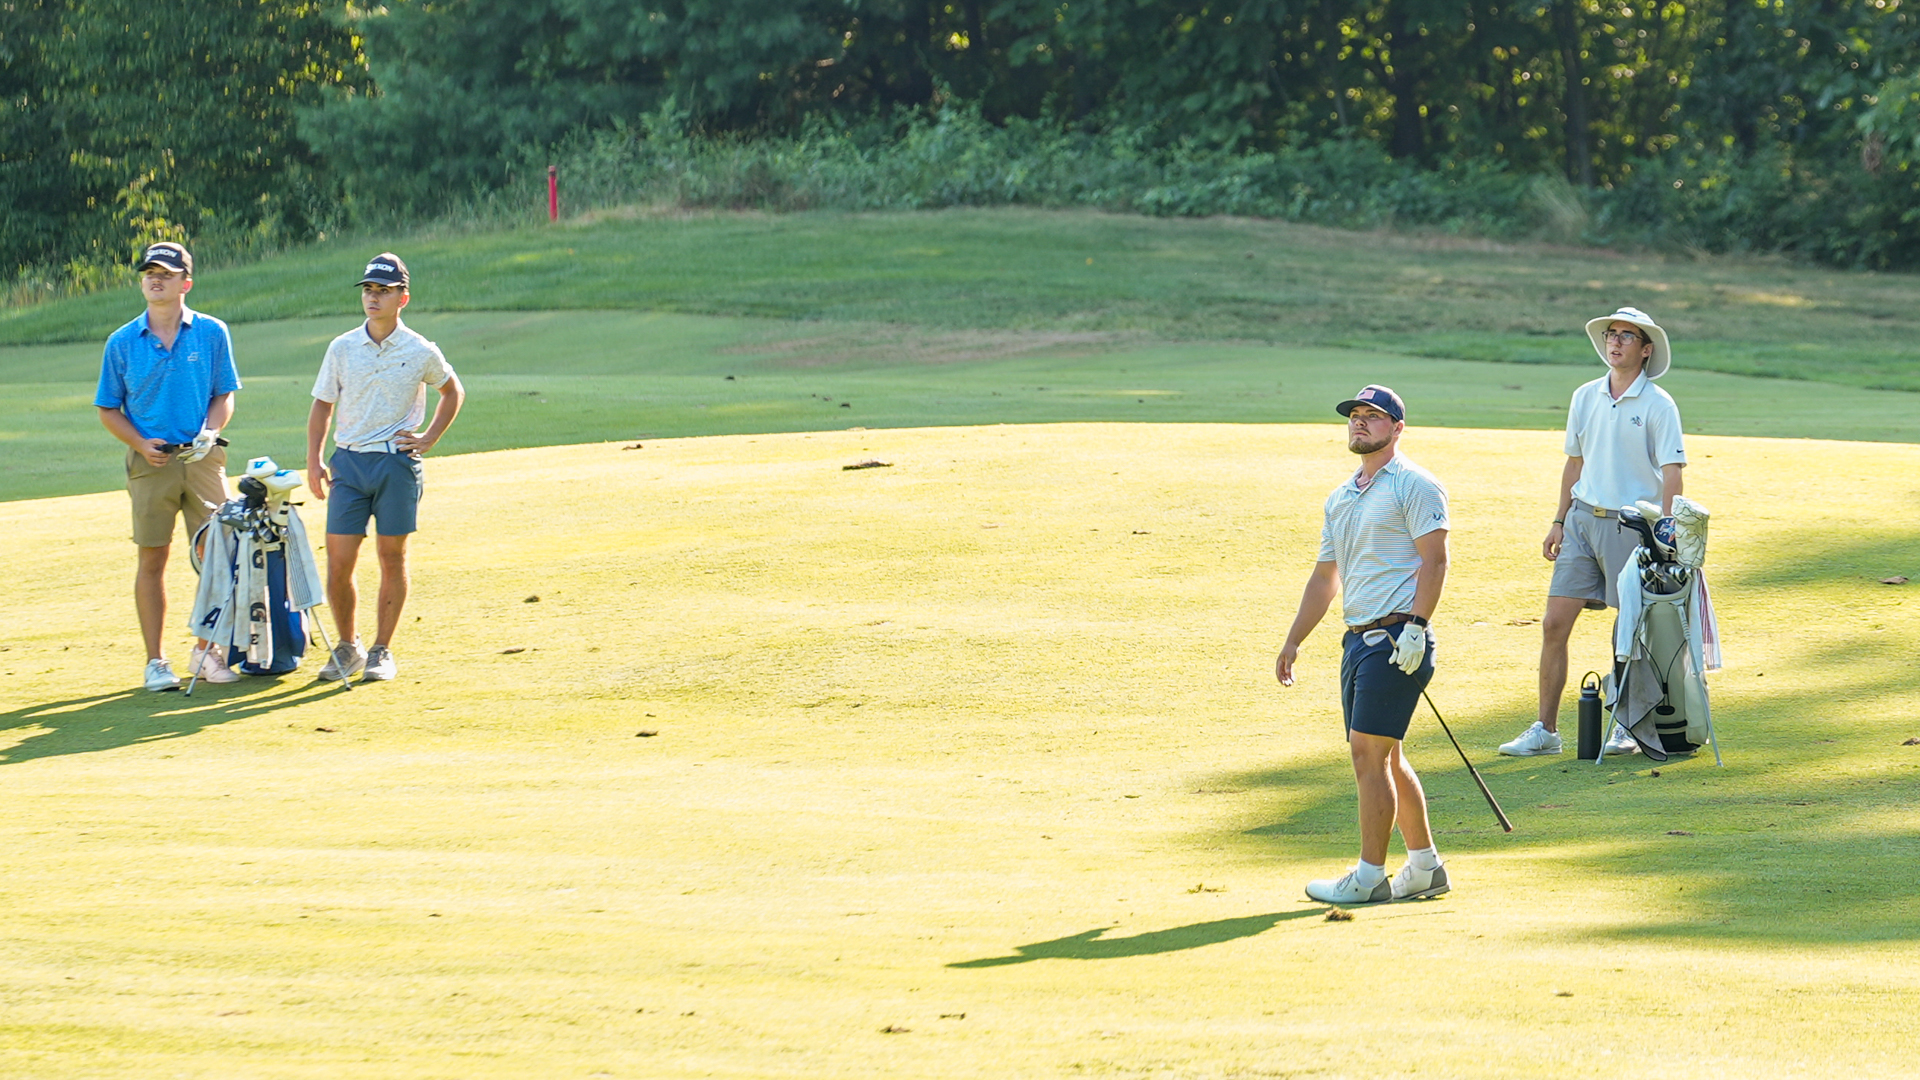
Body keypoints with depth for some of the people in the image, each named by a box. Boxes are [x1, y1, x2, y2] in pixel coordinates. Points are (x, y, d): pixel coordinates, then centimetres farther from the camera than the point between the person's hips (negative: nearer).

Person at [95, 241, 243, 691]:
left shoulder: (212, 333, 3)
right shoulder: (122, 342, 4)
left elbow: (224, 396, 7)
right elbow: (108, 409, 8)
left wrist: (208, 433, -12)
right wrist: (141, 444, -8)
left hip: (202, 458, 0)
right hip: (150, 462, 0)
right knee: (152, 559, 1)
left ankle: (205, 650, 13)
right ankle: (155, 661, 7)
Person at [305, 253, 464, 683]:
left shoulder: (421, 352, -1)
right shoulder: (342, 348, 4)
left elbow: (452, 392, 16)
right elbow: (322, 406, 10)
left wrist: (429, 438, 6)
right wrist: (314, 462, 1)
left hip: (398, 464, -2)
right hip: (349, 462, 2)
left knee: (392, 558, 2)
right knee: (338, 562, -3)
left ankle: (382, 651, 11)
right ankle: (347, 647, 13)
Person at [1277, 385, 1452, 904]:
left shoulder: (1414, 485, -5)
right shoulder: (1341, 497, 20)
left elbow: (1434, 558, -12)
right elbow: (1326, 576, 24)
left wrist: (1415, 626, -21)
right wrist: (1293, 641, 20)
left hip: (1398, 637, -9)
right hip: (1357, 640, 9)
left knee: (1368, 751, -11)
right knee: (1383, 757, 12)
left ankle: (1370, 877, -8)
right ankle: (1425, 867, 21)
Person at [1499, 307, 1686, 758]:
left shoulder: (1658, 406, -7)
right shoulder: (1586, 398, 9)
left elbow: (1671, 474, -10)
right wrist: (1560, 521, 16)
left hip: (1632, 524, -5)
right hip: (1583, 518, 5)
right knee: (1555, 624, -1)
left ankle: (1629, 728, 17)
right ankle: (1545, 730, 3)